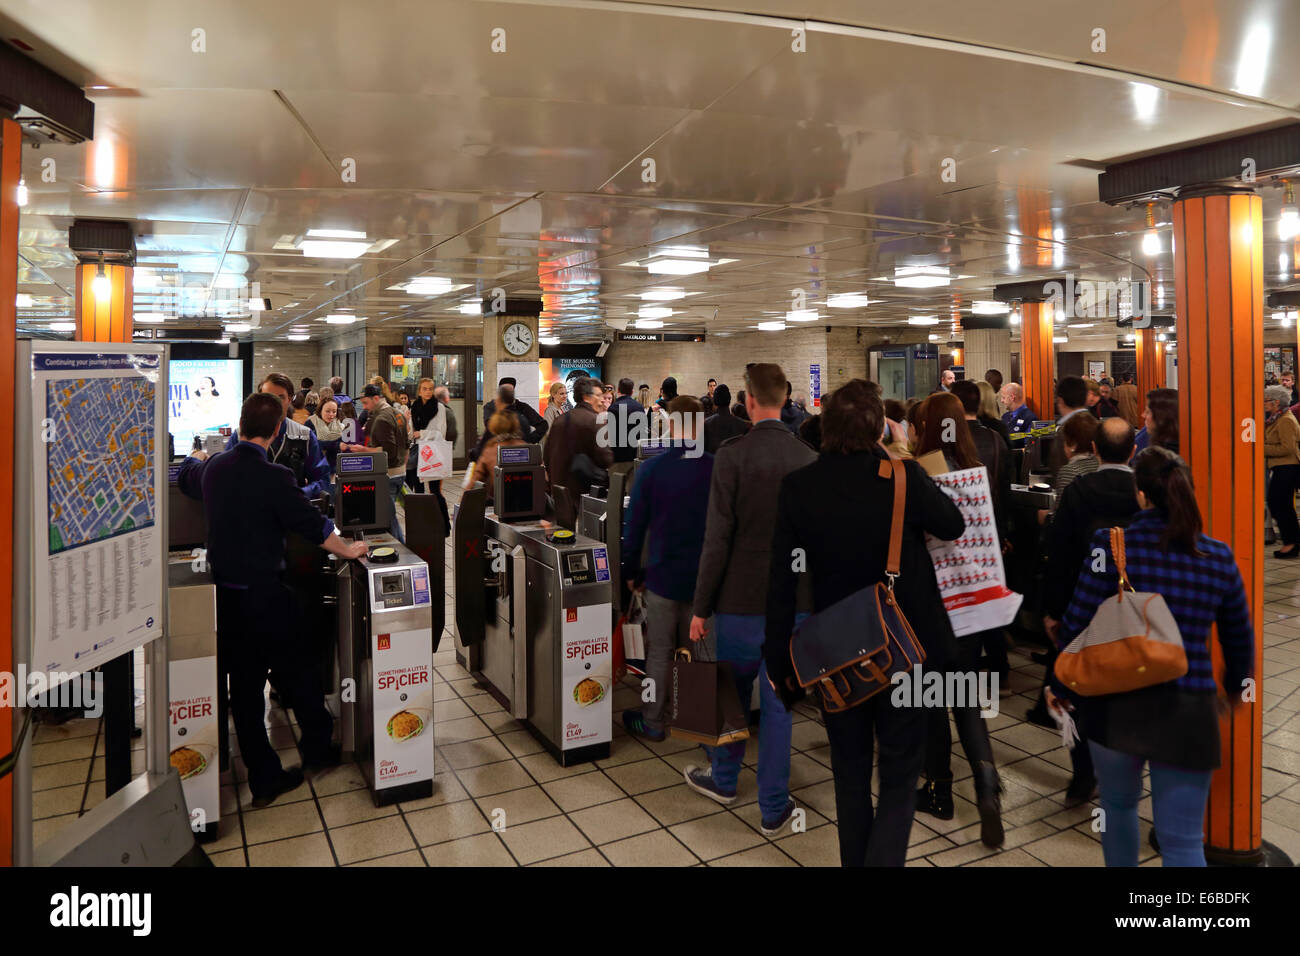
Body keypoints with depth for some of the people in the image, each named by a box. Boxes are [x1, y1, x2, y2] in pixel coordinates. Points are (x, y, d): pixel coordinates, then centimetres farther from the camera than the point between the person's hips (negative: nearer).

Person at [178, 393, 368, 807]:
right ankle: (317, 746, 29)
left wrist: (195, 456, 48)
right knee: (298, 673, 13)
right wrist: (348, 550, 3)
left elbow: (185, 476, 25)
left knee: (244, 685, 11)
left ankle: (264, 777, 20)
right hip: (264, 594, -6)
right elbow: (314, 526, -14)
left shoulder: (213, 468, 1)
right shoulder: (273, 478, -18)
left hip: (224, 595, 6)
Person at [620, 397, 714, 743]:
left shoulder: (651, 468, -10)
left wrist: (631, 571, 7)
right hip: (705, 577, 2)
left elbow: (634, 525, -5)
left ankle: (652, 722, 22)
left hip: (663, 575, -2)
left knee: (659, 652, 11)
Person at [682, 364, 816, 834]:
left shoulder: (732, 453, -14)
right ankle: (773, 808, 22)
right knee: (778, 703, 12)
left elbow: (717, 539, -14)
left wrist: (700, 607, -6)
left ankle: (724, 779, 38)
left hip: (740, 600, -3)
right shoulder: (810, 459, 0)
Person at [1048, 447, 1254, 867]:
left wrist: (1058, 683, 7)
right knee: (1183, 841, 6)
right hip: (1188, 710, 1)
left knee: (1119, 805, 23)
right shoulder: (1220, 557, 0)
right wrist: (1235, 688, 32)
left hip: (1116, 703, -1)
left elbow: (1077, 624, -9)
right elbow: (1240, 638, 12)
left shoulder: (1112, 545, -11)